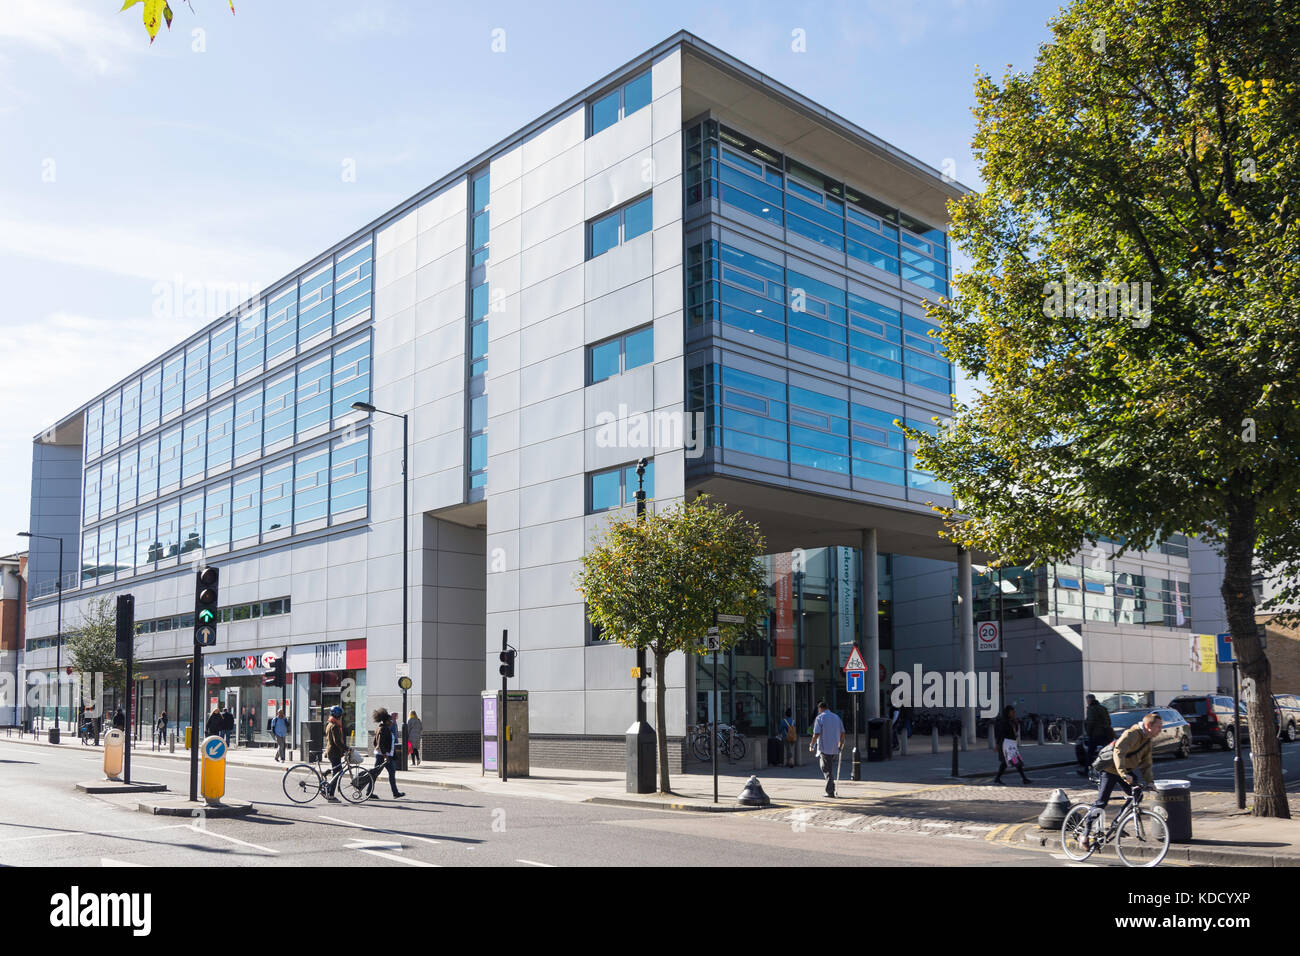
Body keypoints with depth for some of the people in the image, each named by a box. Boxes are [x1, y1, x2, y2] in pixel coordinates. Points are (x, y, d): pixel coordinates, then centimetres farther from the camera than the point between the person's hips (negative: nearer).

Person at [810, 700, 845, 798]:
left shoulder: (820, 718, -7)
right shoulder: (836, 717, 11)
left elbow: (816, 734, -13)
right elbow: (842, 733, 11)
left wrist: (811, 746, -1)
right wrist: (840, 745, 22)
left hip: (824, 748, -5)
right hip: (835, 749, 5)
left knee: (827, 770, 0)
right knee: (830, 769, 17)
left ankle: (830, 791, -3)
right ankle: (830, 789, 16)